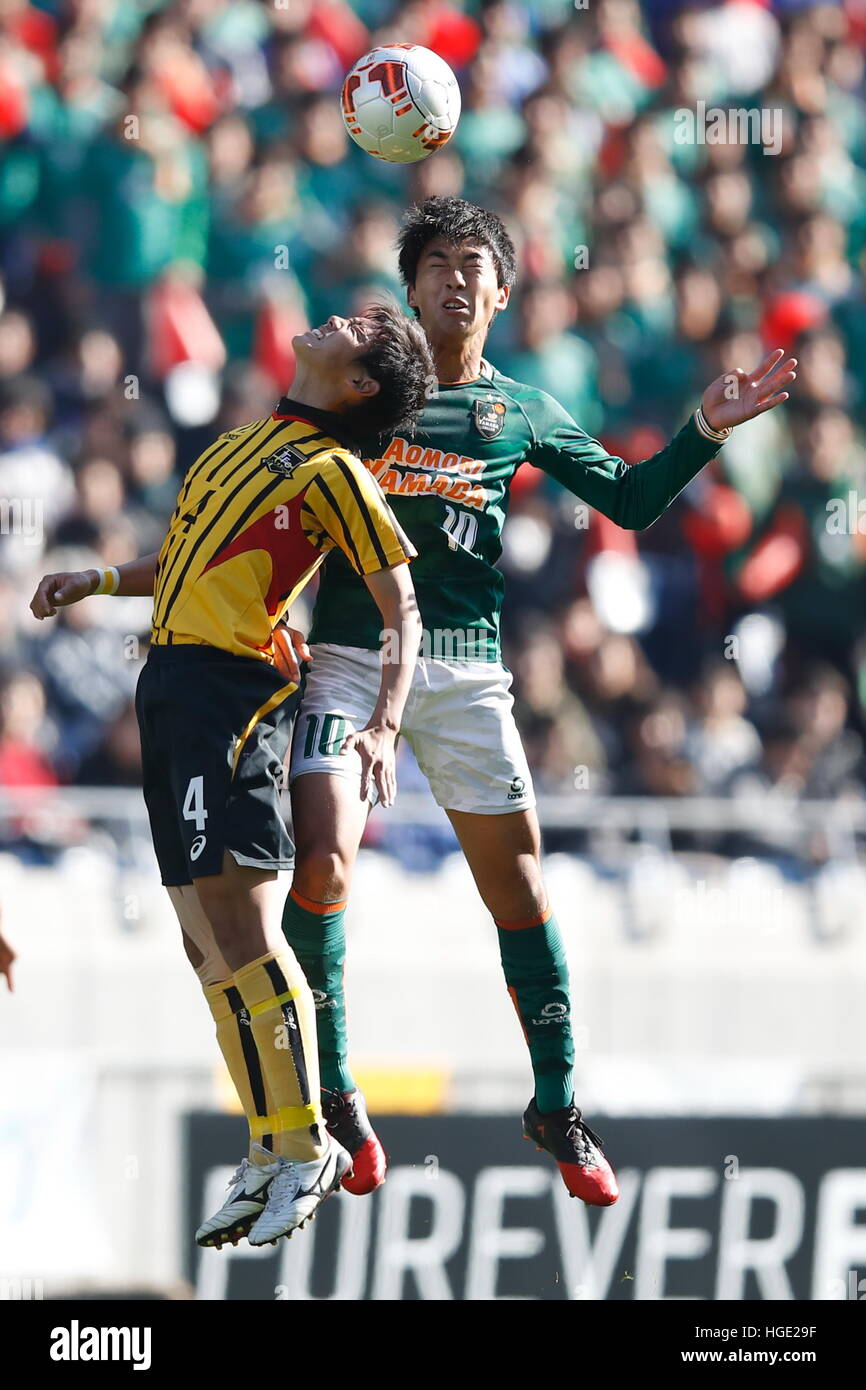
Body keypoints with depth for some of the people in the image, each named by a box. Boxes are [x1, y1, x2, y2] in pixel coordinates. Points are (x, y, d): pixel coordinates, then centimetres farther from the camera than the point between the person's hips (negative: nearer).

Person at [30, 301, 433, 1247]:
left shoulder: (332, 472, -5)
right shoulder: (246, 442, 19)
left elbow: (403, 612, -7)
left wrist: (384, 726, -19)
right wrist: (96, 582, 22)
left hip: (234, 690, -9)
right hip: (171, 685, 9)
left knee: (237, 916, -15)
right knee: (204, 937, 7)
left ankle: (305, 1149, -11)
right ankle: (268, 1154, 11)